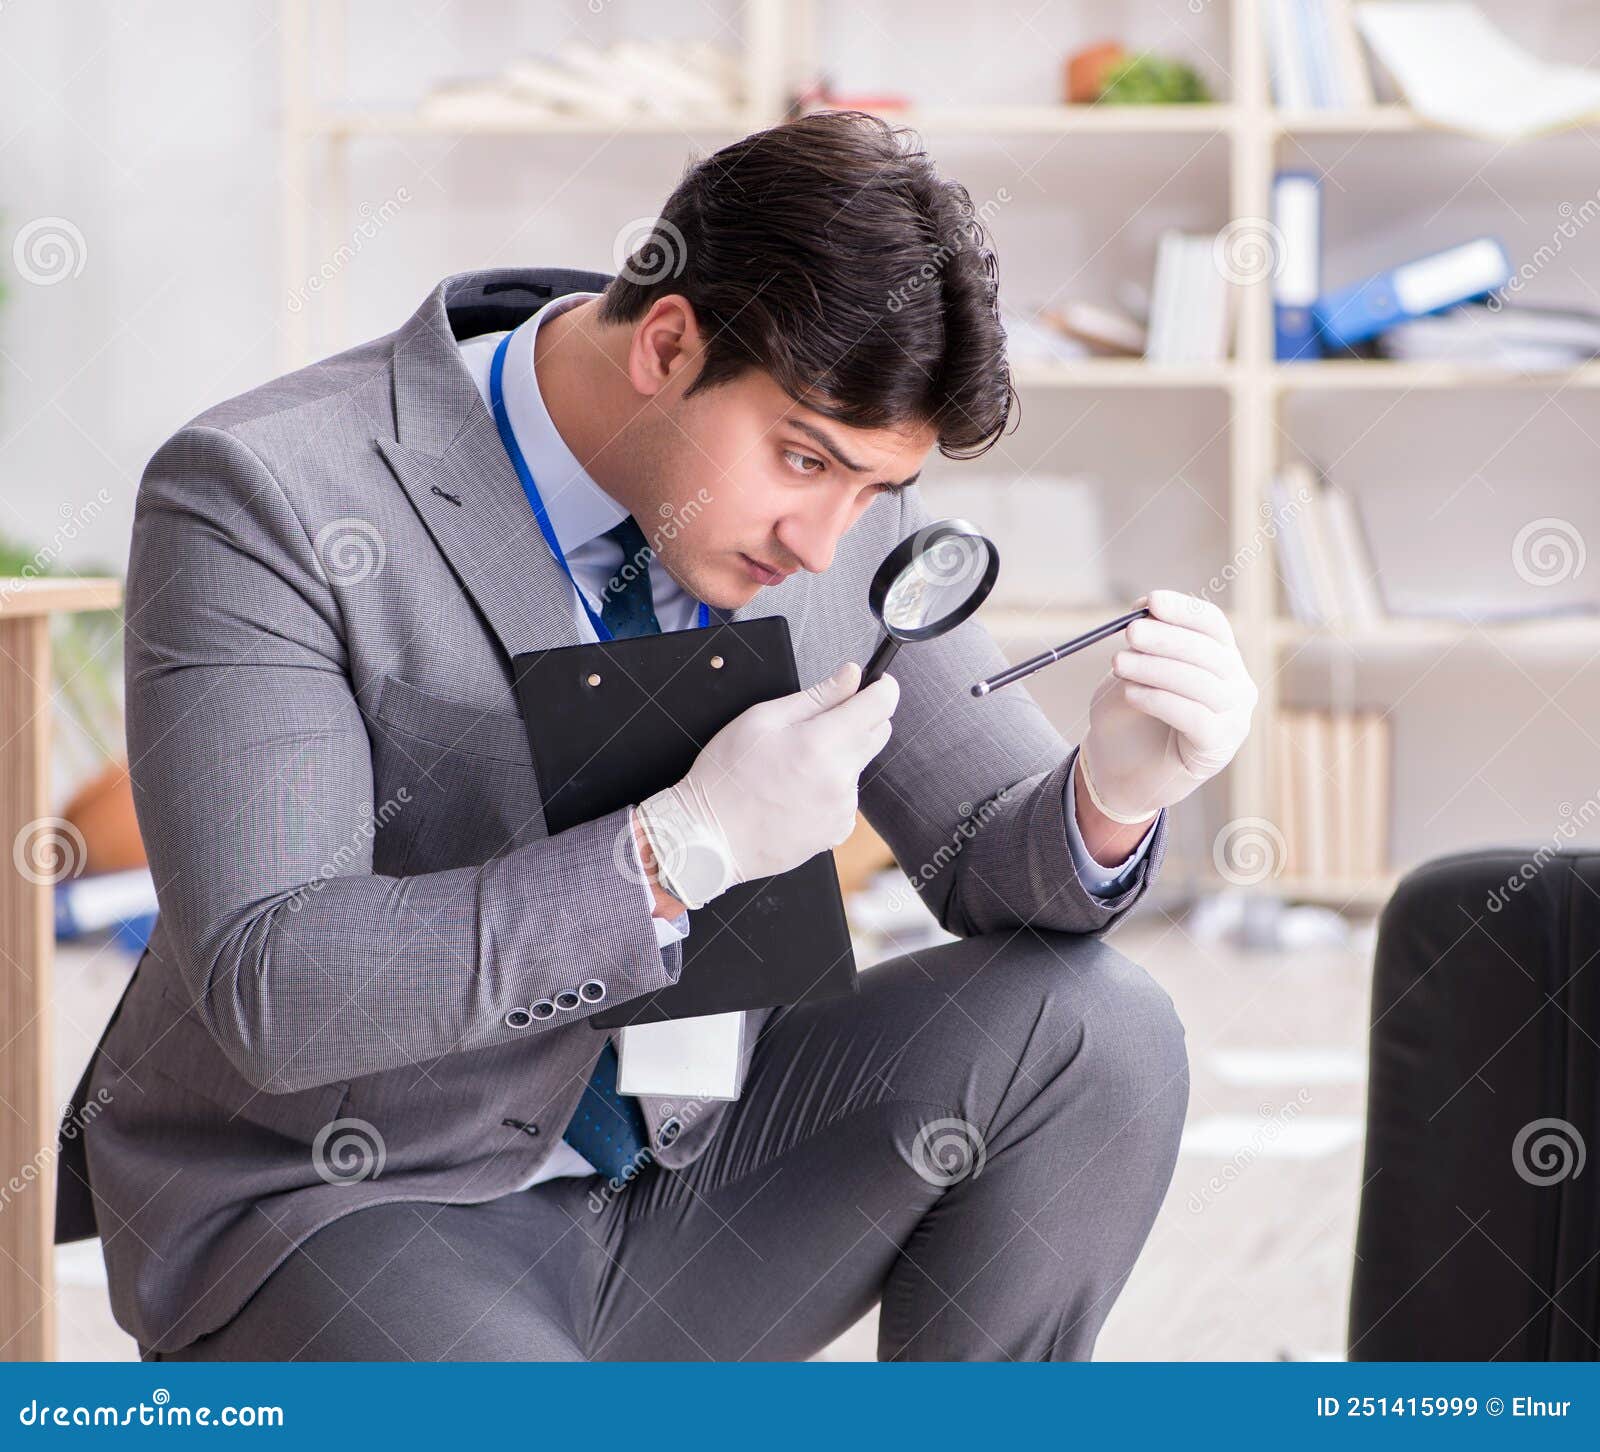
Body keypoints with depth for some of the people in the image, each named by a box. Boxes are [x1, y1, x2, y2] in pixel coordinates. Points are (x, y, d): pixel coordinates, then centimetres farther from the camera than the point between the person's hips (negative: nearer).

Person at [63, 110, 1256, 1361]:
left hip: (681, 1175, 6)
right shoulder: (267, 496, -20)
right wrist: (678, 847, -33)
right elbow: (270, 990, -27)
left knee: (1091, 1033, -13)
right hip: (358, 1211, -6)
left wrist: (1114, 795, -21)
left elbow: (990, 857, 4)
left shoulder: (847, 498, -3)